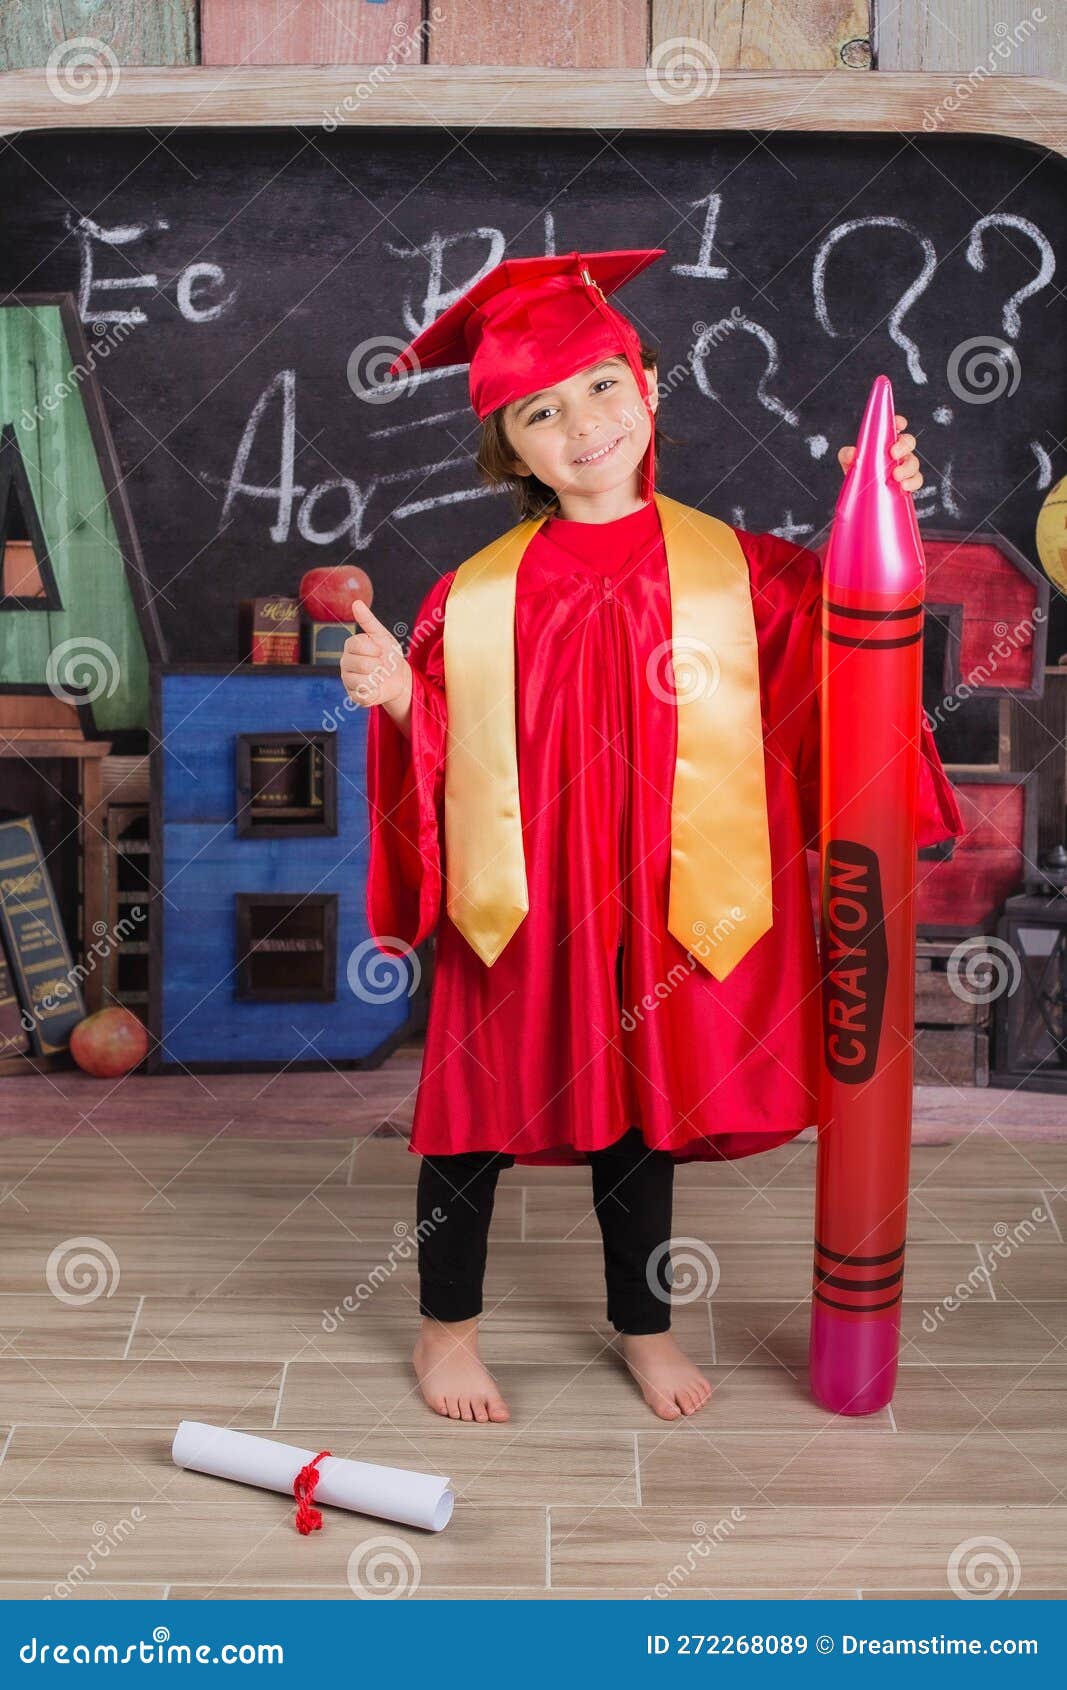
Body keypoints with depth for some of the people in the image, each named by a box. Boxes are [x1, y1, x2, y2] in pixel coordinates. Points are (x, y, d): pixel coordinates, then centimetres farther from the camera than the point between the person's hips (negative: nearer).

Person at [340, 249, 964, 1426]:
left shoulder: (728, 568, -3)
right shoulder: (479, 594, -3)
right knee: (479, 1111, 11)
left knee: (640, 1117, 17)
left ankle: (644, 1326, 40)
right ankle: (446, 1325, 35)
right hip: (518, 907, 0)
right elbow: (445, 745, 2)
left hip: (665, 908, 1)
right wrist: (397, 696, -17)